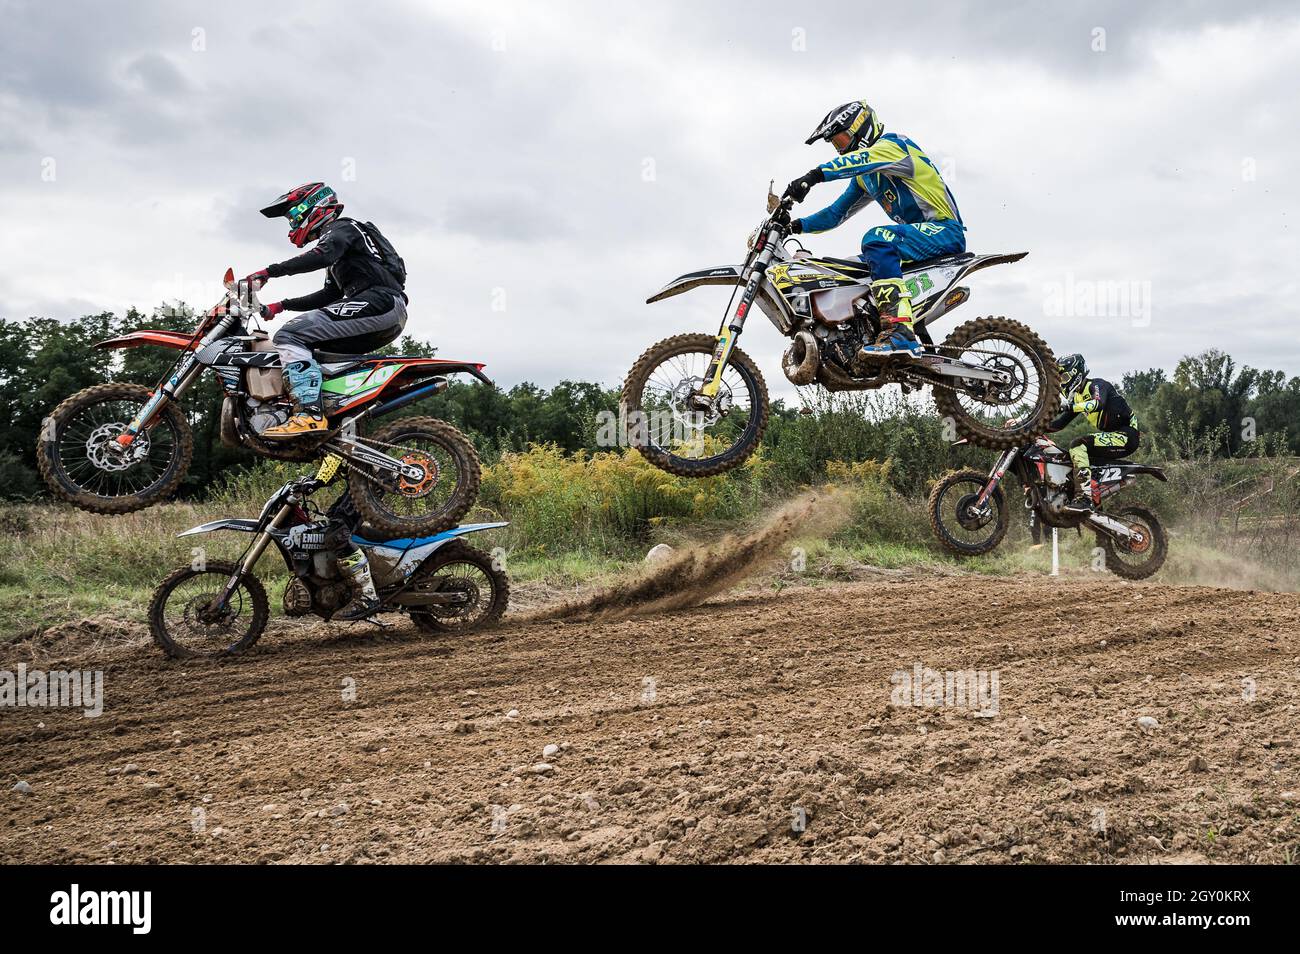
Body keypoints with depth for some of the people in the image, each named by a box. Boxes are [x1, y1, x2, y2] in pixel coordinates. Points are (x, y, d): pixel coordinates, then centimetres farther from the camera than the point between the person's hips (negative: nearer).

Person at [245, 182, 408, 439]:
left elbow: (321, 257, -18)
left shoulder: (342, 227, 4)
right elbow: (330, 295, 32)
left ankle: (309, 412, -32)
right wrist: (282, 305, 25)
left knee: (288, 336, -16)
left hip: (379, 302, -10)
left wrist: (269, 272, -19)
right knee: (308, 344, 17)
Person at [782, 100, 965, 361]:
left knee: (877, 239, -34)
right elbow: (837, 212, 25)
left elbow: (862, 159, -29)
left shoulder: (892, 143, -7)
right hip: (920, 234, 10)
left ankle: (900, 332, -44)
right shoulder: (863, 177, 21)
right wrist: (798, 225, 11)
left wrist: (814, 175, -42)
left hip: (946, 231, -10)